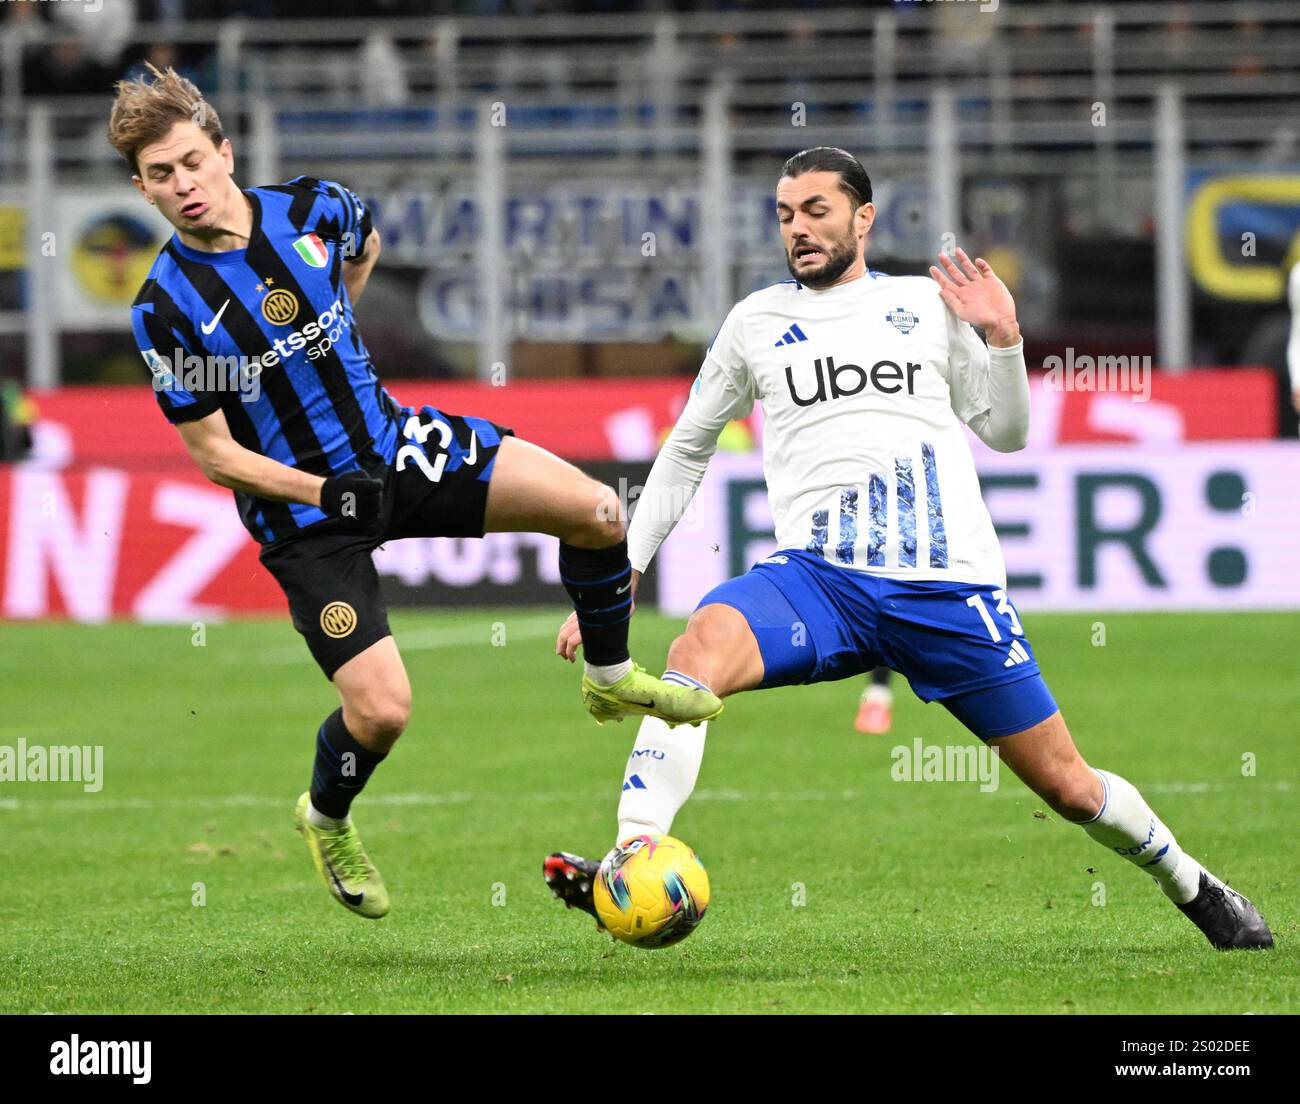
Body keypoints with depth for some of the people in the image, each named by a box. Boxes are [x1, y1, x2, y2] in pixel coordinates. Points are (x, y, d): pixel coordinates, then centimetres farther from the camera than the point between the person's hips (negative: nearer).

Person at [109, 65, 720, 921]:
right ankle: (328, 820, 18)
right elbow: (213, 453, -13)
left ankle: (612, 680, 17)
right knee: (382, 710, -16)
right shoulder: (167, 308, -19)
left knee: (598, 513, -10)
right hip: (303, 510, -4)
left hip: (392, 442, 4)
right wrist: (329, 494, -22)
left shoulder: (312, 210, -7)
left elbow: (366, 242, 20)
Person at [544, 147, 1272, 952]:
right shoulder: (758, 322, 15)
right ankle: (629, 868, -42)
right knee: (701, 645, -34)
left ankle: (1192, 885, 31)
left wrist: (1002, 339, 3)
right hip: (820, 577, 0)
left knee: (1068, 786, 3)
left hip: (949, 584, 0)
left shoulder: (929, 303, 14)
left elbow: (1007, 433, 19)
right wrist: (624, 568, 16)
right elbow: (686, 451, 23)